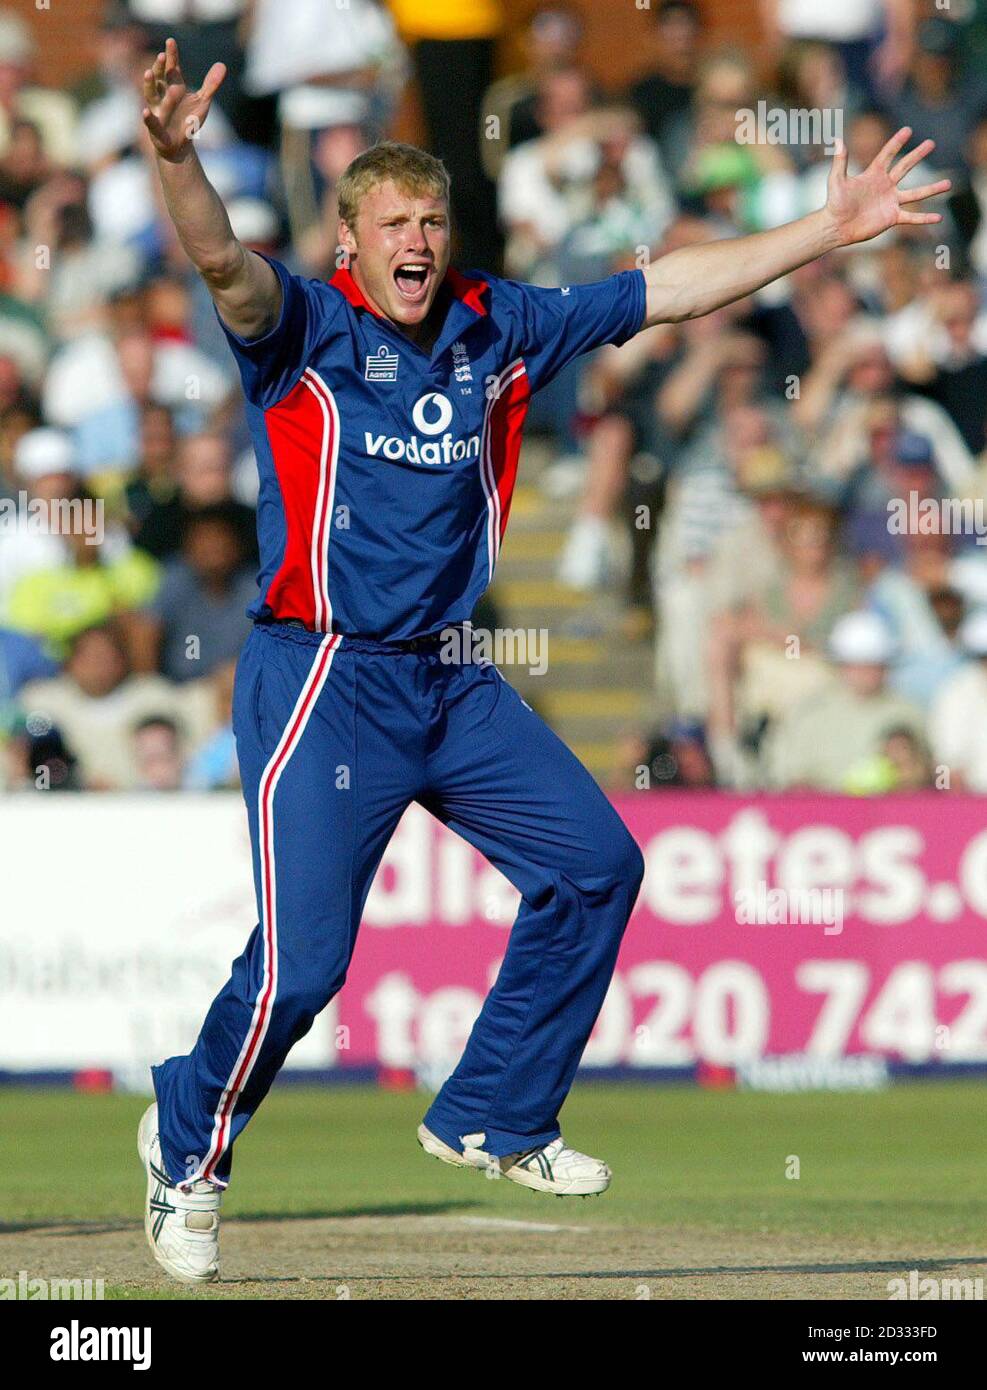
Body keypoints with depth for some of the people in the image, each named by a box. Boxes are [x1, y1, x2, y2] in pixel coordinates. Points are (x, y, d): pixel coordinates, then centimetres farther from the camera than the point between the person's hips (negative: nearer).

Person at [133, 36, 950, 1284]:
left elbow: (667, 290, 11)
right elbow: (225, 265, -30)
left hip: (451, 685, 7)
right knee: (302, 958, -13)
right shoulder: (307, 329, -10)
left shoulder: (496, 328, 6)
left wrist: (831, 229, 11)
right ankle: (187, 1154, 13)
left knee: (595, 865, 9)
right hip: (325, 685, -7)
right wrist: (176, 159, -51)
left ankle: (489, 1121, 25)